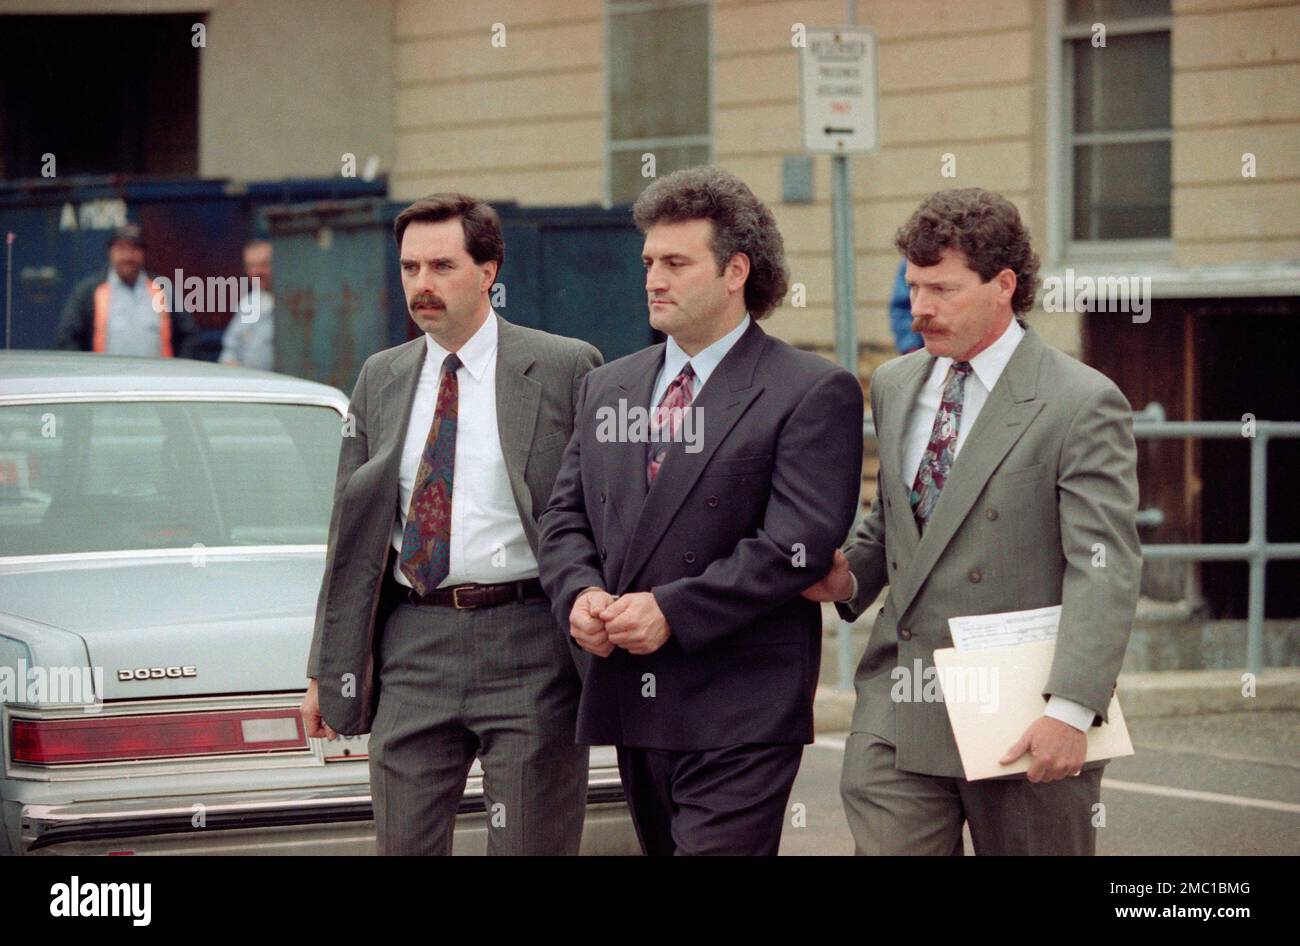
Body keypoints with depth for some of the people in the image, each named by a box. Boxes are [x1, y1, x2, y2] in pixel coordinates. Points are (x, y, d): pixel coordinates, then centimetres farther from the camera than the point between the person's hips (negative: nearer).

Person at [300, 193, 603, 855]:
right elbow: (351, 531, 15)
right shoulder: (380, 379, 13)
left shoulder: (566, 368, -1)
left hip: (529, 650, -4)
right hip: (412, 648, 4)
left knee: (531, 846, 1)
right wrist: (325, 668, 11)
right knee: (403, 846, 5)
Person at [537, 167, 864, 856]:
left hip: (740, 712, -7)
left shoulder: (813, 393, -5)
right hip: (628, 701, 7)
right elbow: (566, 517, 15)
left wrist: (672, 611, -18)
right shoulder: (606, 388, 17)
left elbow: (797, 545, -14)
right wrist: (579, 593, -7)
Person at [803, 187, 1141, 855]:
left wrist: (1070, 709, -24)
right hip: (898, 707, 5)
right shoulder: (894, 386, 13)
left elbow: (1103, 570, -15)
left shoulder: (1083, 404, -9)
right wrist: (852, 577, 4)